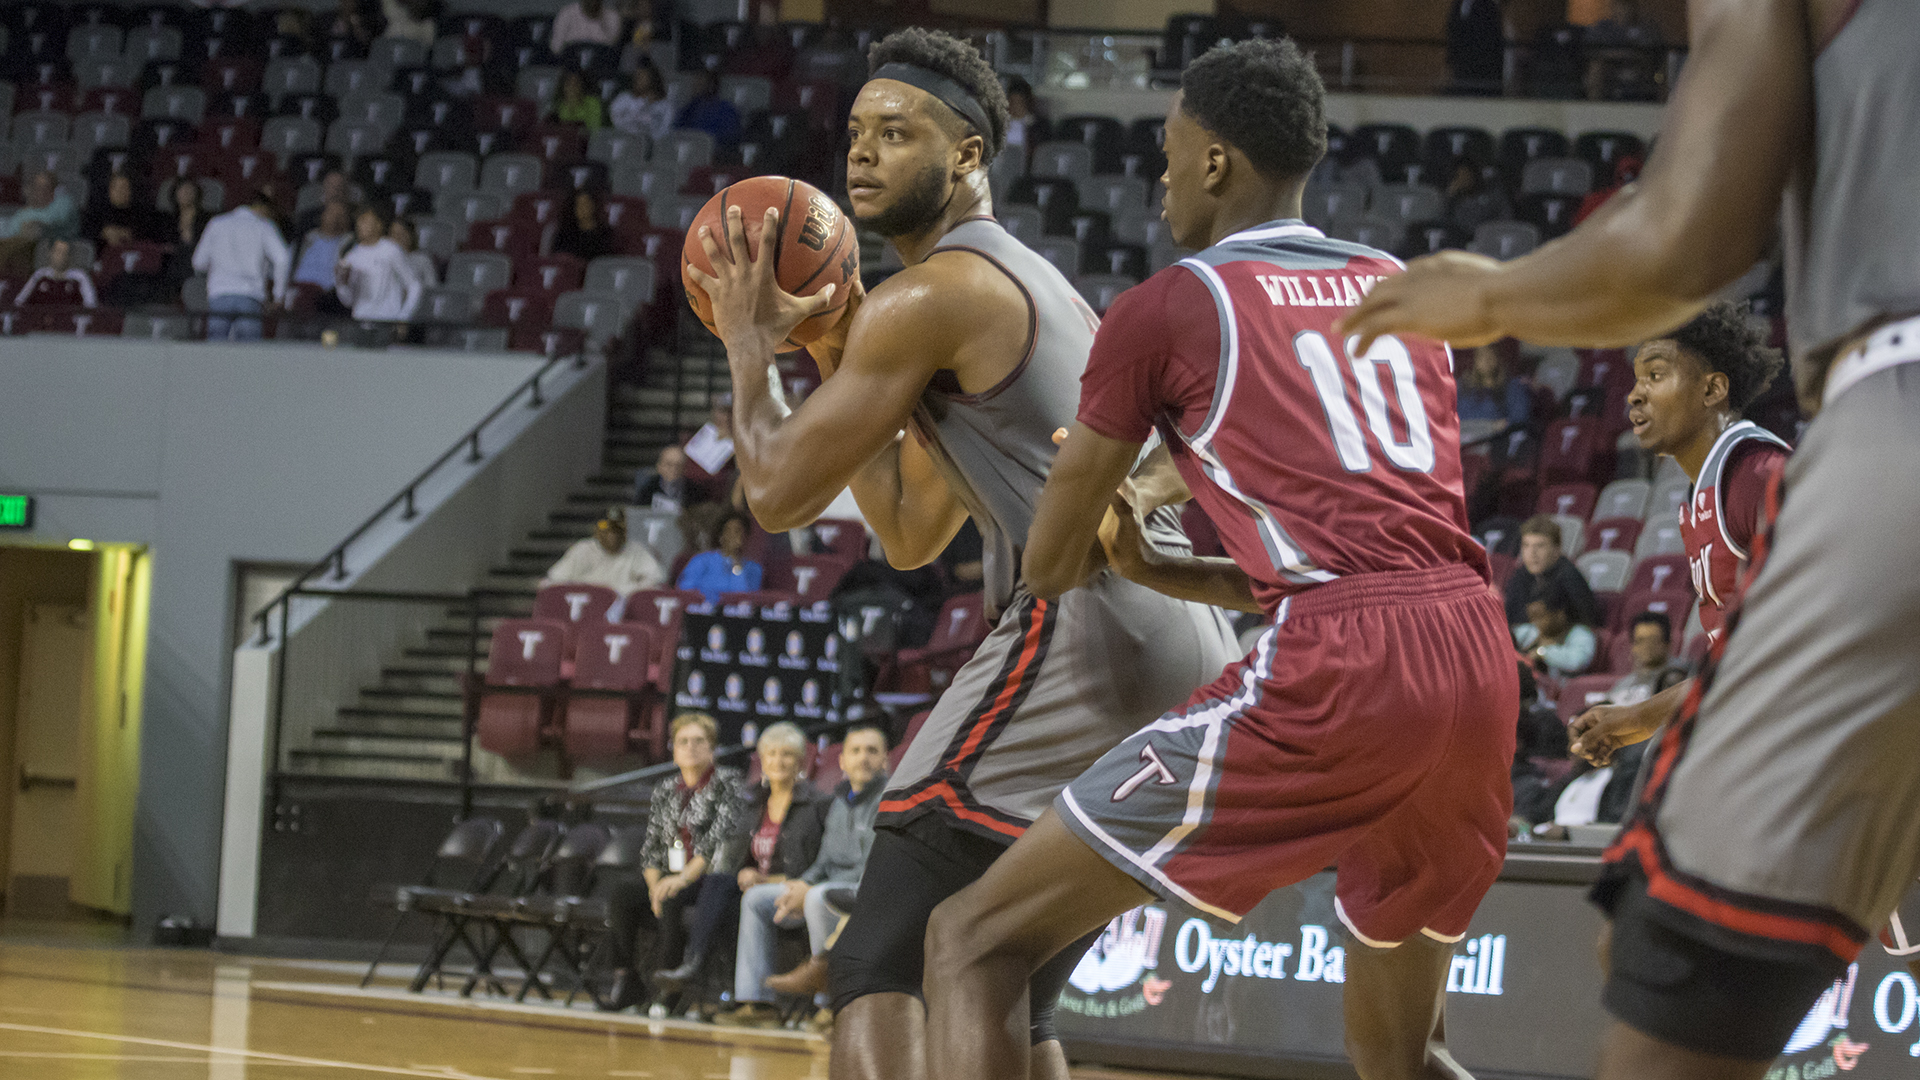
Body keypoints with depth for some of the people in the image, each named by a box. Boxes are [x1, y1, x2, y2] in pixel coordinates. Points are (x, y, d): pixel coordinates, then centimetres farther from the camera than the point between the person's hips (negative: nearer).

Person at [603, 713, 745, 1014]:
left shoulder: (726, 783, 3)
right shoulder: (665, 792, 19)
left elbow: (720, 838, -11)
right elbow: (650, 849, 14)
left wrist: (683, 878, -21)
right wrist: (655, 885, -8)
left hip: (714, 880, -5)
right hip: (670, 881, 5)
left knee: (670, 900, -37)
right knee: (619, 895, -23)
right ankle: (625, 976, -20)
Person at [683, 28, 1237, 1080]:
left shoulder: (927, 298, -5)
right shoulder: (1038, 290, 26)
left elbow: (777, 492, -5)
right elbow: (909, 532, 28)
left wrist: (750, 344, 10)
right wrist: (835, 360, 23)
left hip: (1078, 630, -10)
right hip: (1187, 651, 10)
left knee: (879, 973, -12)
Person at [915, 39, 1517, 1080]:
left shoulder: (1166, 305, 6)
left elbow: (1050, 566, 12)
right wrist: (1157, 573, 34)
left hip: (1329, 678, -7)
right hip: (1475, 655, 7)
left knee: (971, 944, 0)